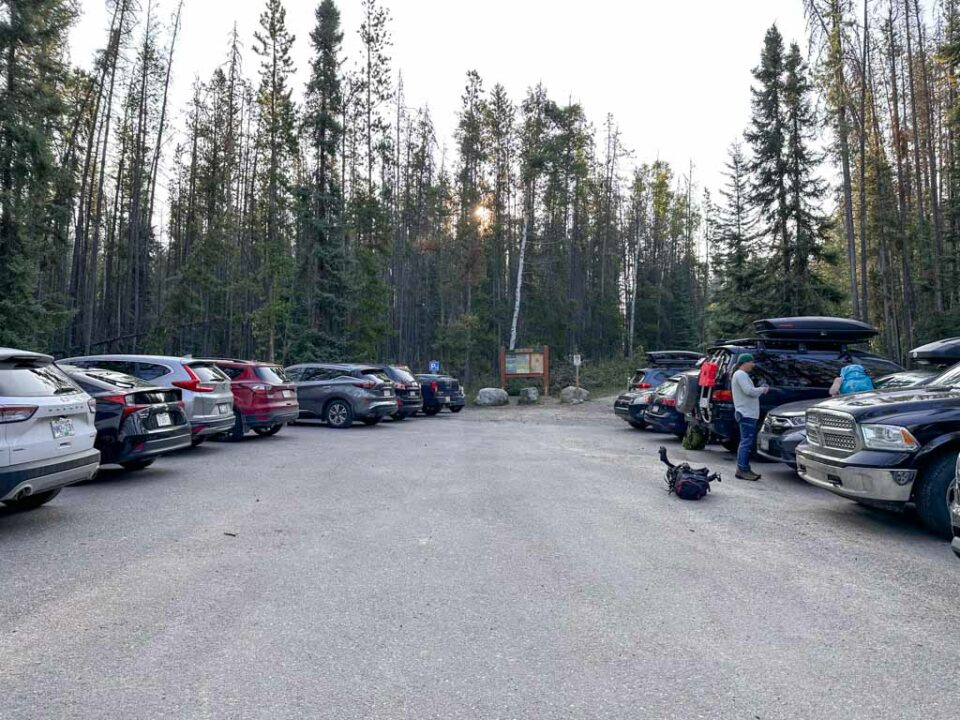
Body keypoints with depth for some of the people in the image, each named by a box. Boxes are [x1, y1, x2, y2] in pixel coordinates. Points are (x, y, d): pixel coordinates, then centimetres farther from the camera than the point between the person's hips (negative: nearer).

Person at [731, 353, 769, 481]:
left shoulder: (742, 375, 24)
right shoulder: (740, 374, -10)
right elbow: (749, 391, -21)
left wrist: (760, 389, 10)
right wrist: (762, 389, -4)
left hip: (748, 414, 11)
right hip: (746, 414, -11)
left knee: (747, 442, 12)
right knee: (747, 442, -12)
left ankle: (744, 469, 15)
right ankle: (742, 470, -12)